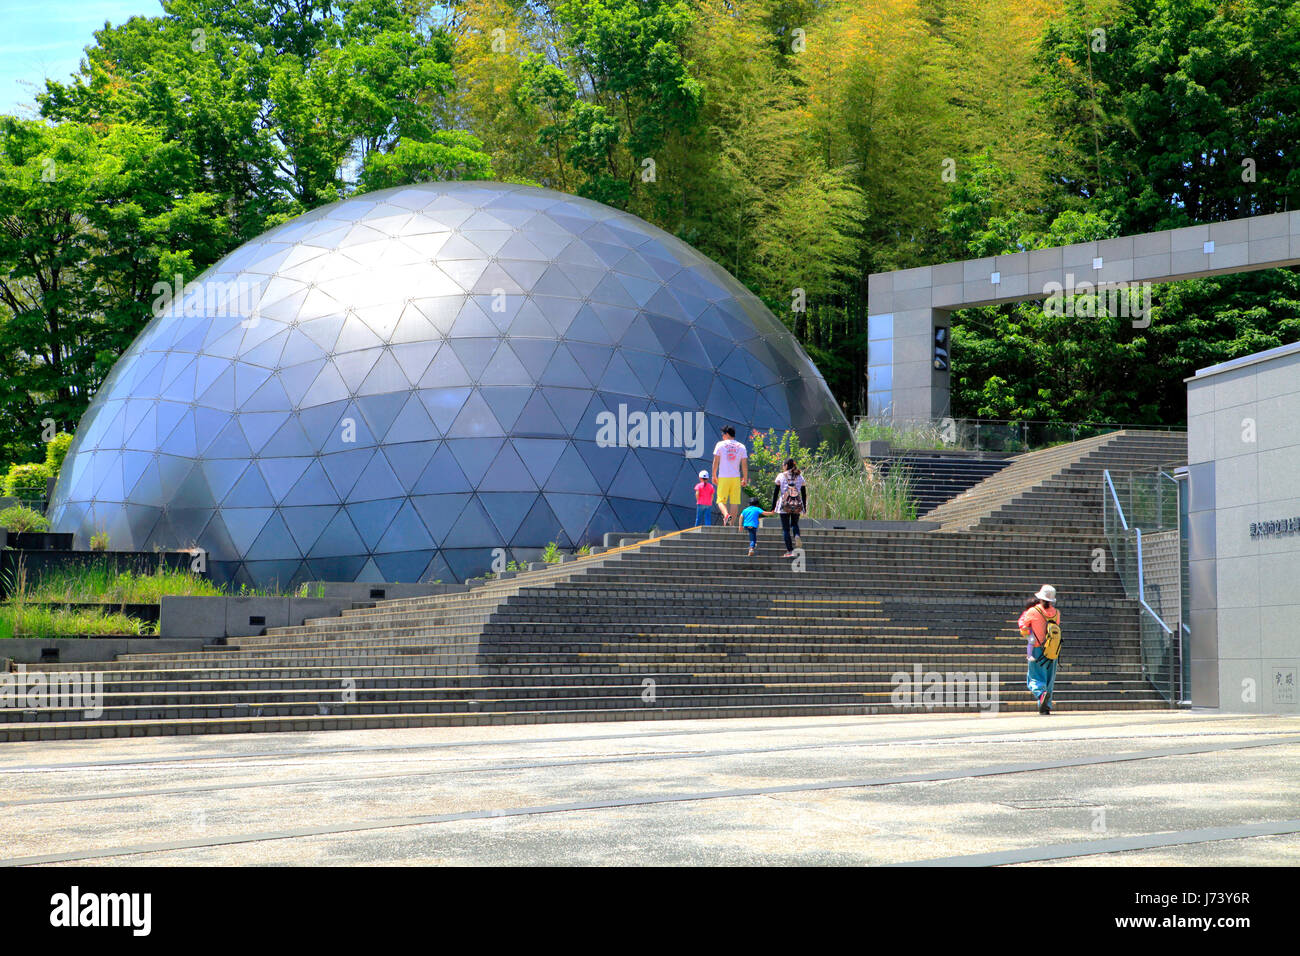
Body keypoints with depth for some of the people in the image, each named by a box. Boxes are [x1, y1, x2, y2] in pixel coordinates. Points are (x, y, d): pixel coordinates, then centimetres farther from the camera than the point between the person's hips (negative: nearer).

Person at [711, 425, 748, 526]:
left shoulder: (720, 444, 0)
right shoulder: (741, 446, 6)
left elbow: (716, 461, 0)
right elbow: (744, 464, 5)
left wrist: (714, 476, 7)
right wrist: (745, 478, 12)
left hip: (723, 477, -2)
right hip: (736, 477, 2)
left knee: (721, 500, 0)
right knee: (735, 502, 7)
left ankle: (726, 515, -27)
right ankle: (731, 522, 7)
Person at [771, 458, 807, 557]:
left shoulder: (781, 476, 0)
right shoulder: (800, 477, 7)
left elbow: (775, 492, 0)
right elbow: (804, 494, 9)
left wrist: (773, 507, 5)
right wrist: (804, 507, 17)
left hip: (784, 505, -3)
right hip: (797, 505, 3)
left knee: (785, 528, 3)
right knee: (795, 524, 22)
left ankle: (789, 551, -3)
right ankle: (797, 535, -11)